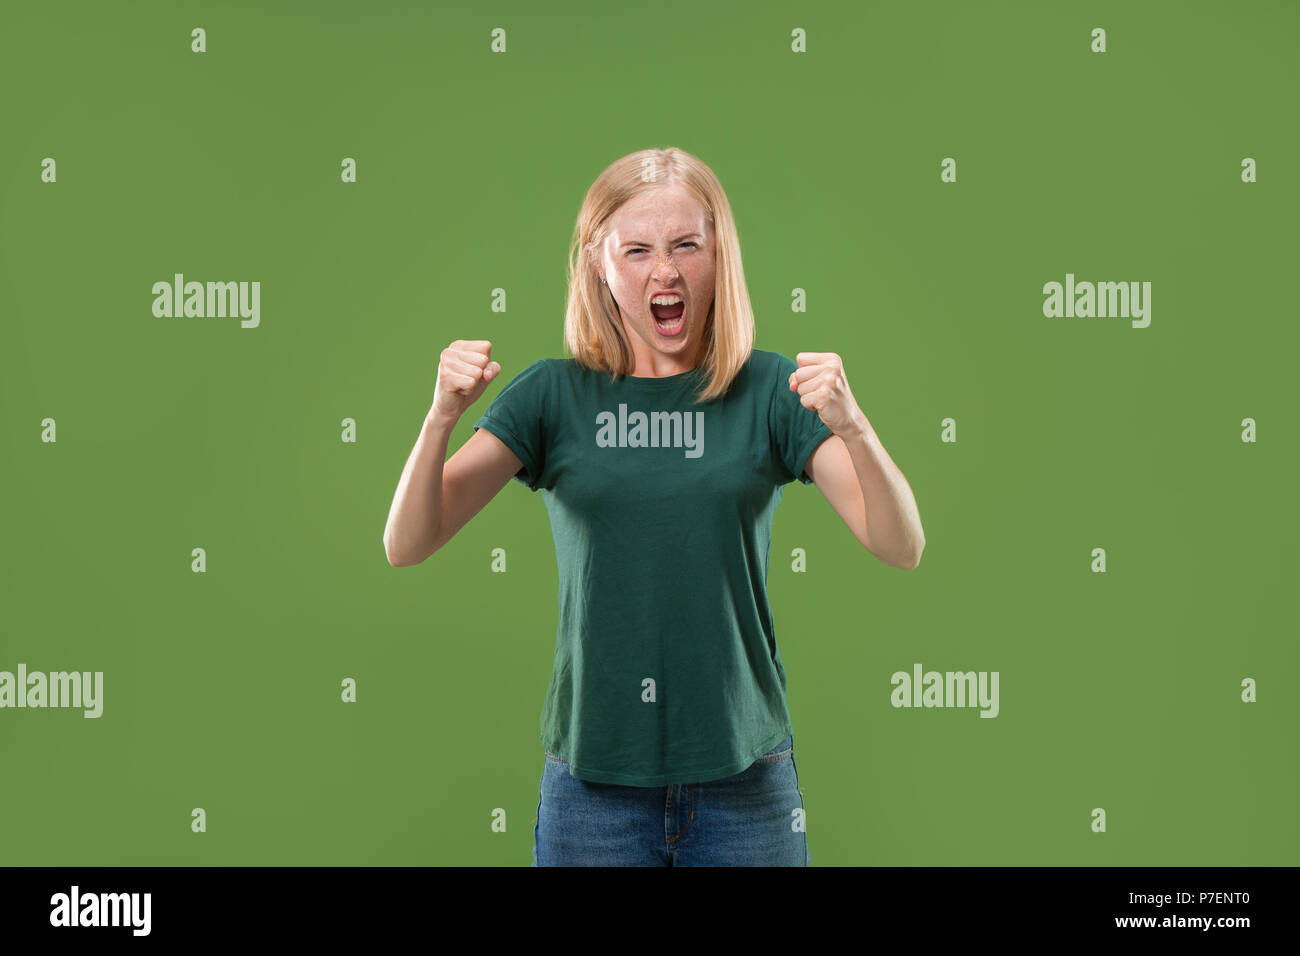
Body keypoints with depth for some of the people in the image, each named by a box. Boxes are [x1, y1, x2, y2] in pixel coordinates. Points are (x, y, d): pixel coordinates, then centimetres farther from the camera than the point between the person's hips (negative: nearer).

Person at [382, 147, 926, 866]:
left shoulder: (768, 391, -1)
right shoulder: (555, 394, 0)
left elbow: (901, 549, -9)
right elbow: (405, 545, -5)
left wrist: (852, 427, -27)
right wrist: (441, 417, -22)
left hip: (744, 780, 0)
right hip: (593, 782, 0)